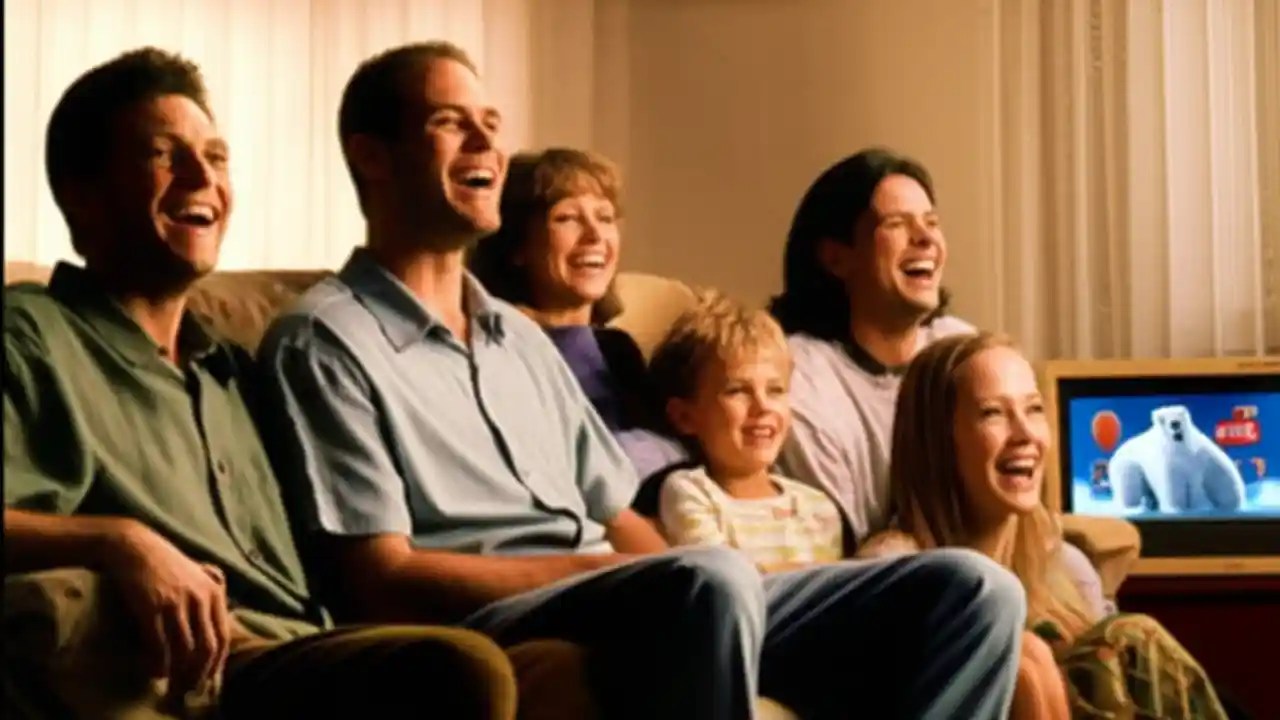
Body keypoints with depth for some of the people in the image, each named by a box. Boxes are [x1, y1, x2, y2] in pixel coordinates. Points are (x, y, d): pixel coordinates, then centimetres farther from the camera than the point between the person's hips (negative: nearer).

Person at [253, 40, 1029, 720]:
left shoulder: (521, 337, 26)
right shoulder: (325, 343, 0)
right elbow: (384, 583, -8)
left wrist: (692, 580, 0)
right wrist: (603, 565, -13)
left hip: (660, 610, 8)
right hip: (491, 628, -8)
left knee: (971, 588, -6)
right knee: (711, 579, -40)